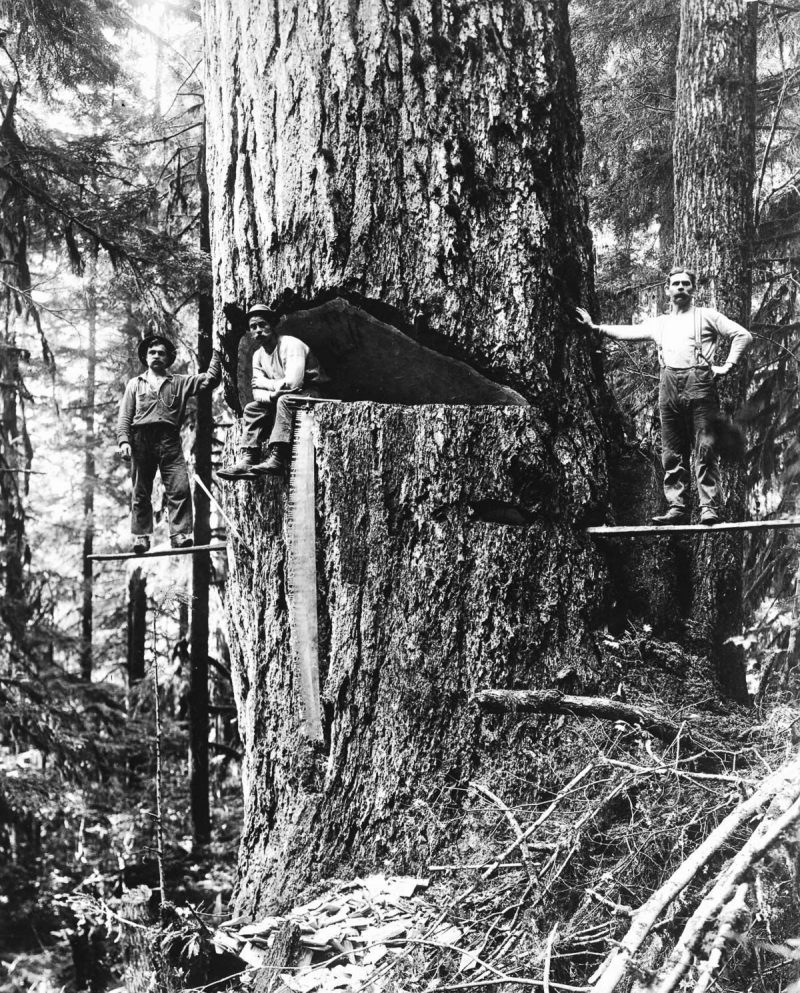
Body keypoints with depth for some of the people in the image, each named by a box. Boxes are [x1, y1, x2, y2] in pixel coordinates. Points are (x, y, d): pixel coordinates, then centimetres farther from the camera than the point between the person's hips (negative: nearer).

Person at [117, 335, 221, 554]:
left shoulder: (179, 383, 19)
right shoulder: (135, 384, 19)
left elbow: (211, 379, 13)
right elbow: (124, 417, 11)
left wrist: (217, 354, 6)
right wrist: (124, 441, -3)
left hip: (169, 439, 0)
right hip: (141, 439, 1)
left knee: (179, 488, -14)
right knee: (141, 492, 0)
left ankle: (180, 534, -16)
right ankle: (140, 537, 3)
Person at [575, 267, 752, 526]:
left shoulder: (707, 316, 12)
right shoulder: (658, 324, 25)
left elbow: (743, 335, 7)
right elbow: (627, 332, 26)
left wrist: (727, 366, -3)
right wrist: (594, 326, 19)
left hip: (699, 383, -5)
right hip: (669, 387, 5)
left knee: (705, 450, -10)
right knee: (672, 453, 1)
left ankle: (710, 507, -12)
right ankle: (677, 508, 3)